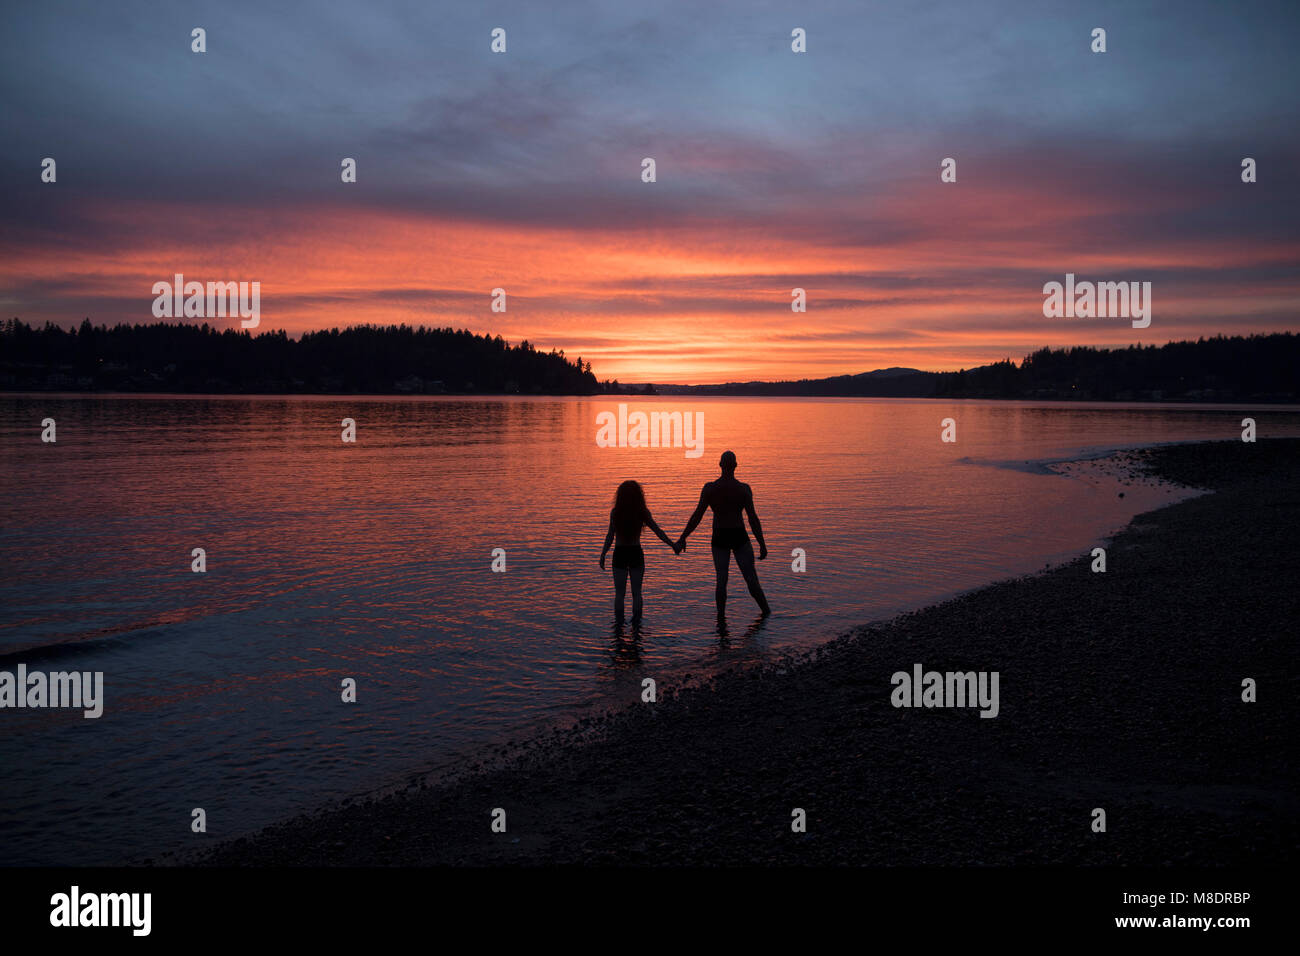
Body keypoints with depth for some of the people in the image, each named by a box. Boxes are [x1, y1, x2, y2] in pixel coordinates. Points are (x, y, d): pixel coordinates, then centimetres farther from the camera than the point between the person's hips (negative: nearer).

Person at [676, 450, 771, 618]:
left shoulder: (709, 488, -8)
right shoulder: (744, 489, -11)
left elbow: (697, 516, -8)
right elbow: (753, 518, -12)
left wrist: (682, 538, -1)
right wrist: (762, 544, -6)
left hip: (719, 538, 1)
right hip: (739, 536, -1)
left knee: (721, 579, 7)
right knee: (751, 577, 7)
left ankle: (721, 616, 9)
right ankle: (766, 611, 15)